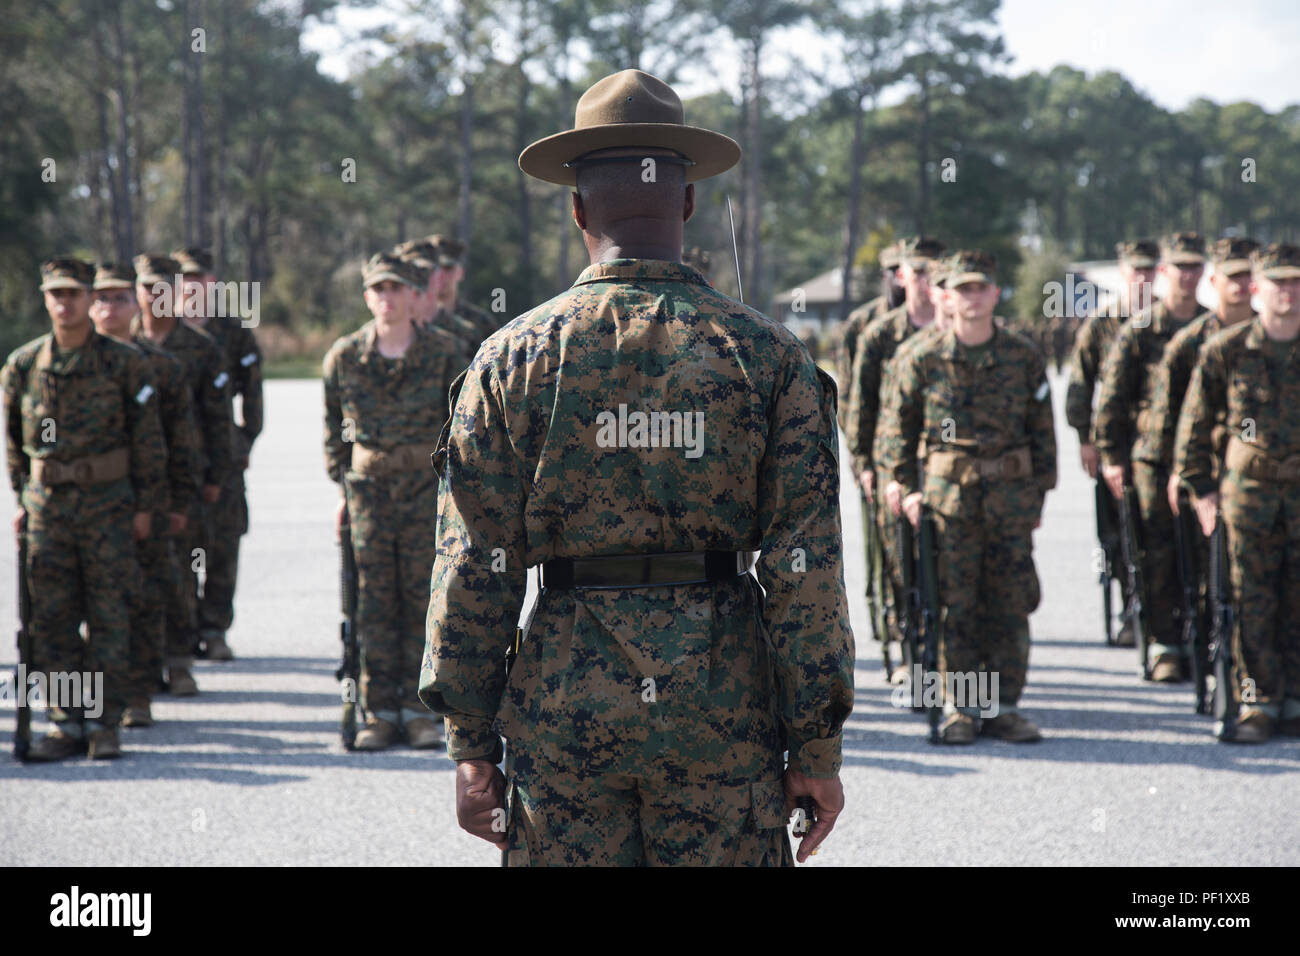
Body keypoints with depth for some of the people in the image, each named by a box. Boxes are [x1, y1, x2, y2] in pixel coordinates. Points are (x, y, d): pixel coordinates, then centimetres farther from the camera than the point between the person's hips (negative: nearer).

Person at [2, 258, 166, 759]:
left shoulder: (123, 362, -3)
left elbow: (147, 437, 0)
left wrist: (145, 506, -2)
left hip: (107, 502, -2)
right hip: (48, 503, 2)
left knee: (108, 614, 0)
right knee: (53, 618, 2)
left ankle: (103, 723, 6)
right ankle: (67, 723, 9)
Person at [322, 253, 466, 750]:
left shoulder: (443, 350, -1)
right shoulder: (344, 355, 3)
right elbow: (333, 427, 12)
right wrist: (343, 485, 8)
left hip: (427, 486, -1)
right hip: (370, 484, 1)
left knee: (423, 597, 1)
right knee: (374, 600, 1)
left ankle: (418, 710, 8)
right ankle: (379, 712, 7)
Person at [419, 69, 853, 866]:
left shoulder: (514, 360, -1)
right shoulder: (768, 354, -2)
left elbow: (475, 570, -2)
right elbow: (807, 568, -4)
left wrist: (473, 748, 4)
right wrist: (818, 748, 2)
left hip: (565, 707, 0)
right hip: (724, 709, 0)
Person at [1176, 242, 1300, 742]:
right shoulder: (1225, 350, 0)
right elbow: (1194, 422, 5)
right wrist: (1202, 488, 2)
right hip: (1247, 485, -1)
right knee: (1250, 600, -2)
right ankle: (1256, 700, 5)